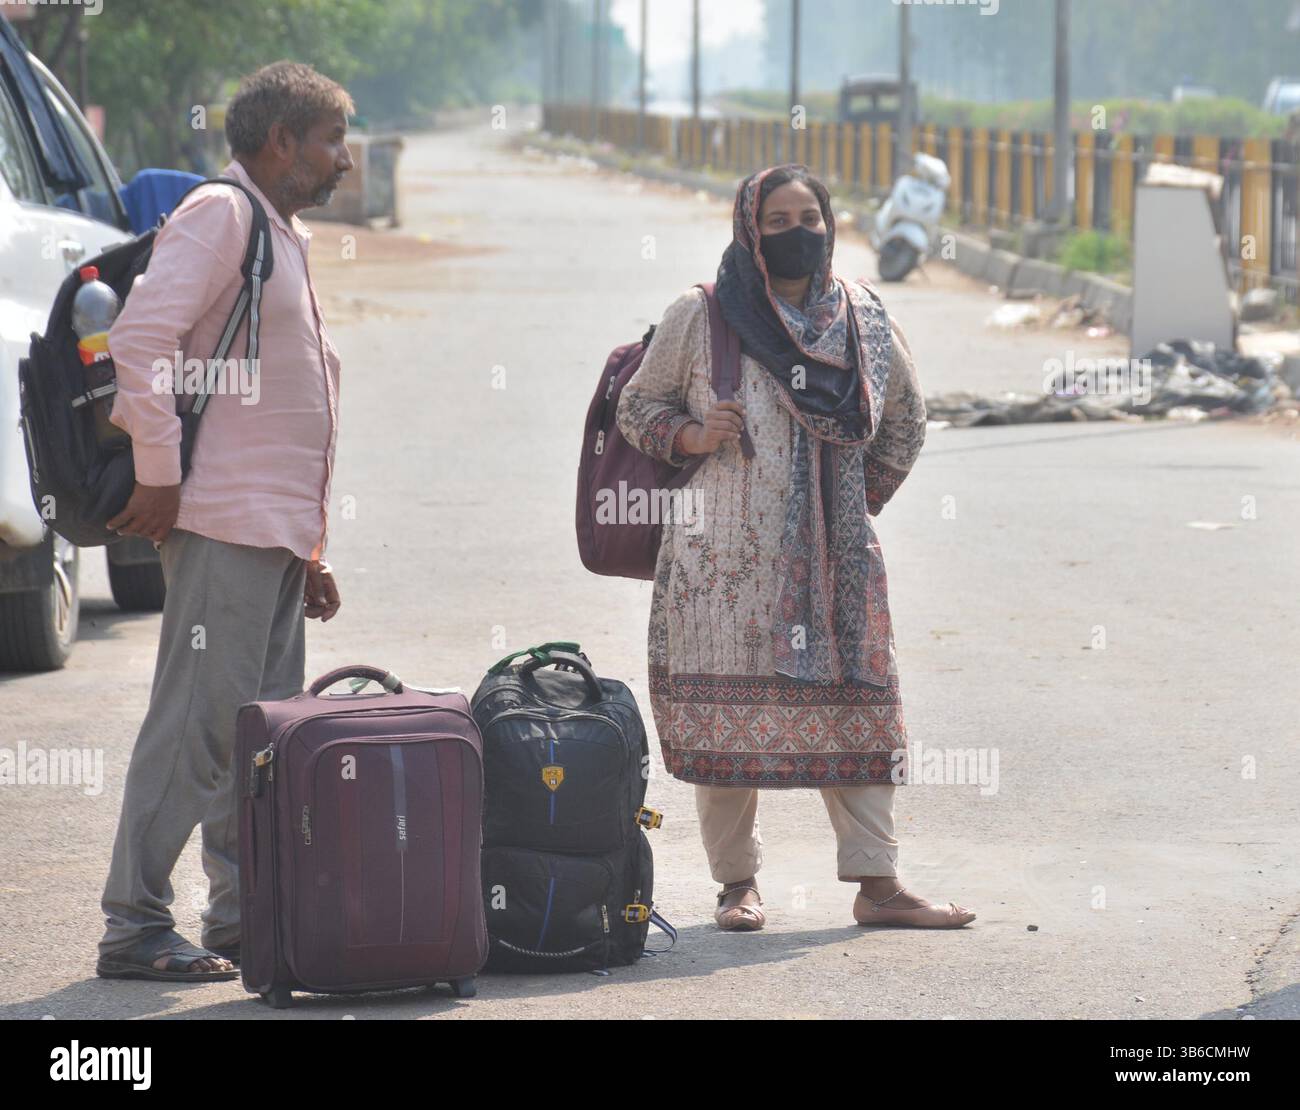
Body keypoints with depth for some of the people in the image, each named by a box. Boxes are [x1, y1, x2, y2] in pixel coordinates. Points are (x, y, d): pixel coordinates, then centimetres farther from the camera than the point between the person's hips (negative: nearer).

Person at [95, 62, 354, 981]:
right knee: (199, 725, -10)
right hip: (224, 525, -9)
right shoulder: (220, 214, -7)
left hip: (278, 531, 9)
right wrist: (160, 475, -18)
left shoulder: (287, 237, 22)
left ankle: (248, 922, 15)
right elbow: (139, 340, -19)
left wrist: (310, 546, 21)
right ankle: (136, 929, -7)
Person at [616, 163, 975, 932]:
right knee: (727, 712, -1)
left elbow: (905, 416, 22)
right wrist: (691, 435, -12)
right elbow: (638, 406, 7)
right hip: (727, 553, -3)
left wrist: (870, 495, 13)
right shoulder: (700, 319, -1)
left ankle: (878, 885, 5)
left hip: (835, 554, 3)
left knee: (856, 706, 1)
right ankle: (739, 883, 9)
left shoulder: (865, 320, 8)